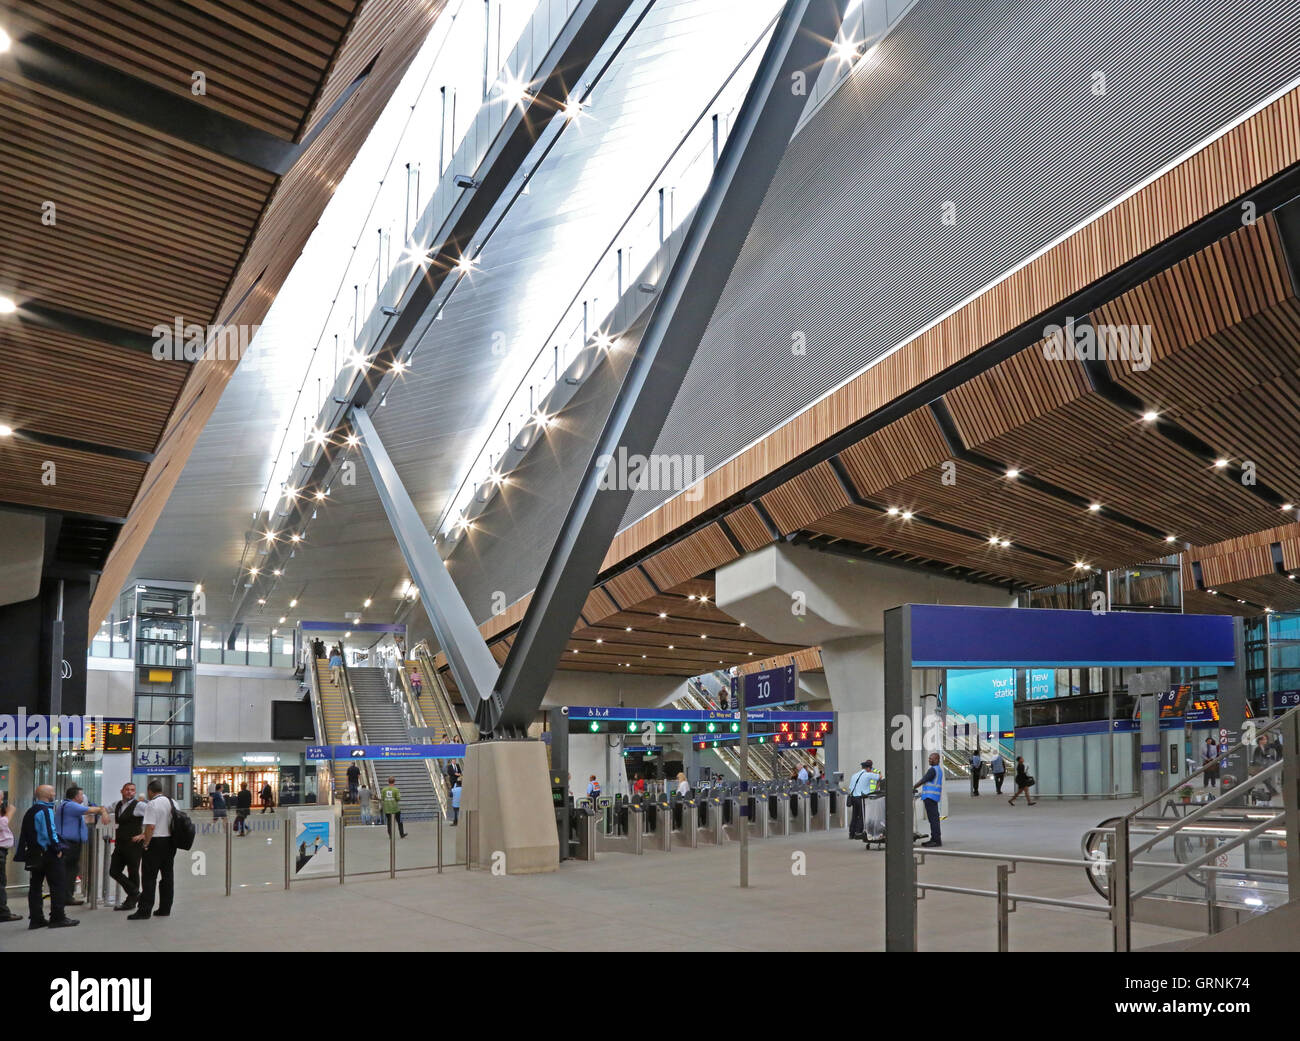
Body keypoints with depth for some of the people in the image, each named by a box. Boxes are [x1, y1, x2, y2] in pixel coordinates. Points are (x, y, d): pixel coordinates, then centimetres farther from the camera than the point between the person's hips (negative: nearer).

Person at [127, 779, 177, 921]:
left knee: (149, 877, -3)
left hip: (156, 842, -7)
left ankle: (145, 911, -3)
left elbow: (151, 826, -20)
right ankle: (165, 909, 15)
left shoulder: (152, 804, -12)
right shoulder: (172, 803, 10)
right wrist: (144, 834, 18)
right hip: (170, 841, 7)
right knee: (168, 876, 10)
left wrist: (145, 844, -10)